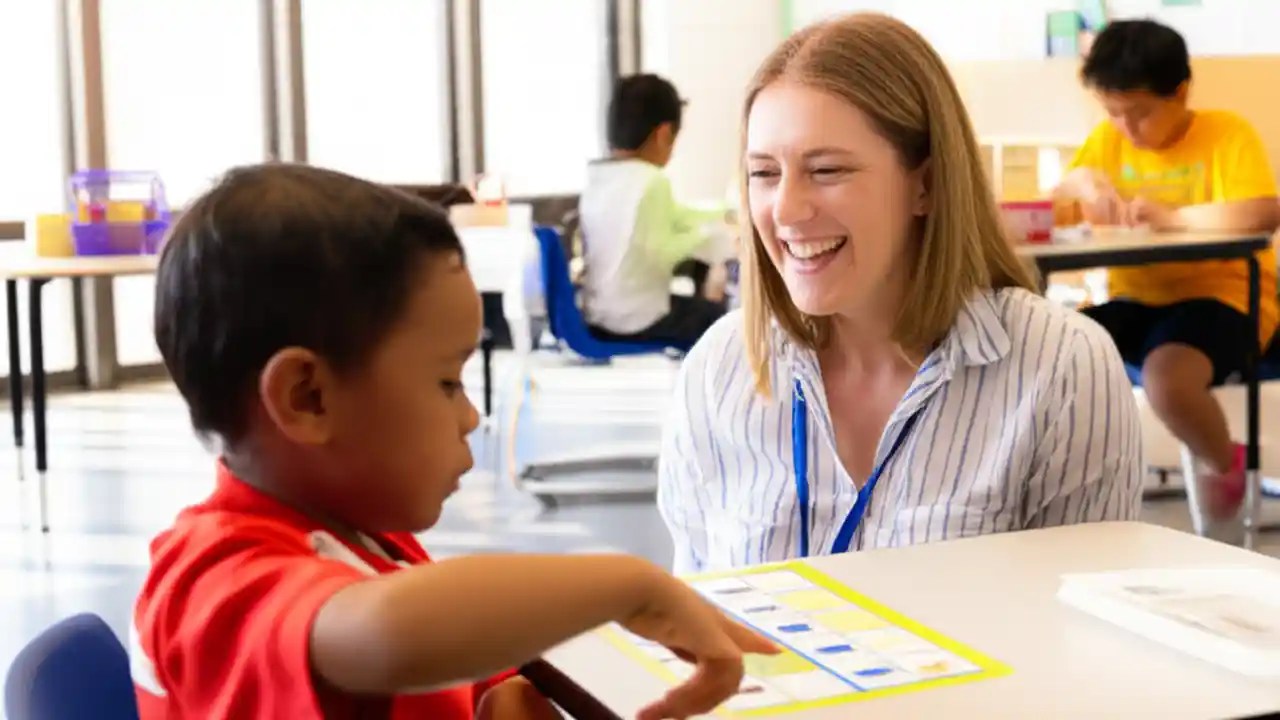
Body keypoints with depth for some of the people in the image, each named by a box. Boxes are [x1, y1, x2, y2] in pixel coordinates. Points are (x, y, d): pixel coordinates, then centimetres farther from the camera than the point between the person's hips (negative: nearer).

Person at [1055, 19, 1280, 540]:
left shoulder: (1226, 134, -8)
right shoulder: (1107, 140, 8)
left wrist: (1170, 216, -24)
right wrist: (1079, 182, -11)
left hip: (1218, 295, -5)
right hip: (1137, 298, 5)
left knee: (1166, 377, -36)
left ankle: (1223, 468, -3)